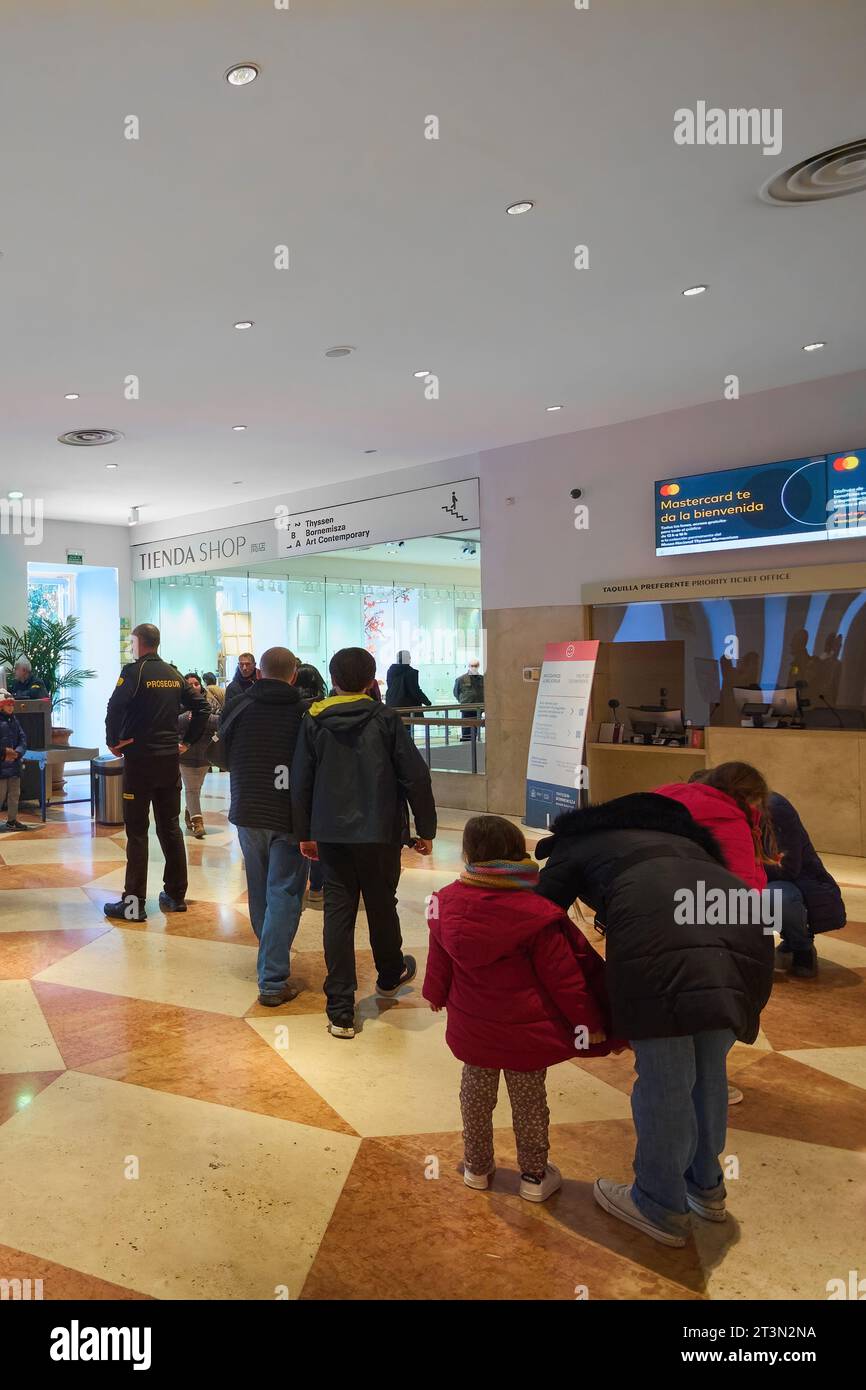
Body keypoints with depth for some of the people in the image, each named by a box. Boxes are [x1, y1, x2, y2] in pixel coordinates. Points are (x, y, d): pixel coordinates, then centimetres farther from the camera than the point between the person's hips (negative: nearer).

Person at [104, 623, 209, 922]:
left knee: (136, 832, -1)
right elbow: (201, 706, 9)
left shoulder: (134, 671, -9)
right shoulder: (174, 674, 10)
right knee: (170, 827, 13)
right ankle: (176, 896, 19)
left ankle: (134, 903, 1)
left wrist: (113, 741, -8)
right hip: (170, 759, 6)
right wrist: (189, 741, 11)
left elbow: (115, 707, -21)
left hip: (139, 760, -5)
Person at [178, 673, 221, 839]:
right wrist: (187, 717, -29)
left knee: (196, 787, 17)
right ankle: (197, 822, -6)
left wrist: (205, 717, -22)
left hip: (205, 752, 3)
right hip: (186, 752, -3)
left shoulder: (211, 703, 2)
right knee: (191, 789, -5)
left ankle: (189, 813, 37)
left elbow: (221, 720, -9)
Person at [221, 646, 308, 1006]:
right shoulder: (305, 713, -11)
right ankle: (273, 980, -3)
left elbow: (225, 755, 12)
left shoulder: (237, 709, -1)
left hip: (247, 814, 4)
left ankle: (272, 961, 35)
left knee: (260, 892, 19)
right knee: (284, 895, 0)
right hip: (290, 817, -4)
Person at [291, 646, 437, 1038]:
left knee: (338, 912, 4)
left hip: (331, 834, 1)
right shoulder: (386, 719, -6)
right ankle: (390, 975, 42)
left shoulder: (314, 721, 0)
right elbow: (415, 776, -7)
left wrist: (305, 833, 13)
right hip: (381, 832, -1)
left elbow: (301, 781, 3)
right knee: (382, 906, 18)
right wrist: (426, 828, 3)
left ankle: (340, 1010, 2)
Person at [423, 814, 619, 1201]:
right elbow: (564, 978, -17)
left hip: (472, 1028, 3)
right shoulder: (536, 913, -24)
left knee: (476, 1097, 21)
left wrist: (436, 994, 24)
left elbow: (440, 960, 4)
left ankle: (477, 1166, 37)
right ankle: (534, 1176, 30)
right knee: (529, 1103, 15)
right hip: (526, 1033, -3)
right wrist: (591, 1023, -3)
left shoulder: (447, 902, -11)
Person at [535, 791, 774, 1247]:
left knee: (664, 1081, 10)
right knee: (709, 1071, 24)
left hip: (661, 944, -6)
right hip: (741, 928, 6)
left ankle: (662, 1208, 27)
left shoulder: (573, 846, 27)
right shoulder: (674, 835, 41)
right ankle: (705, 1187, 42)